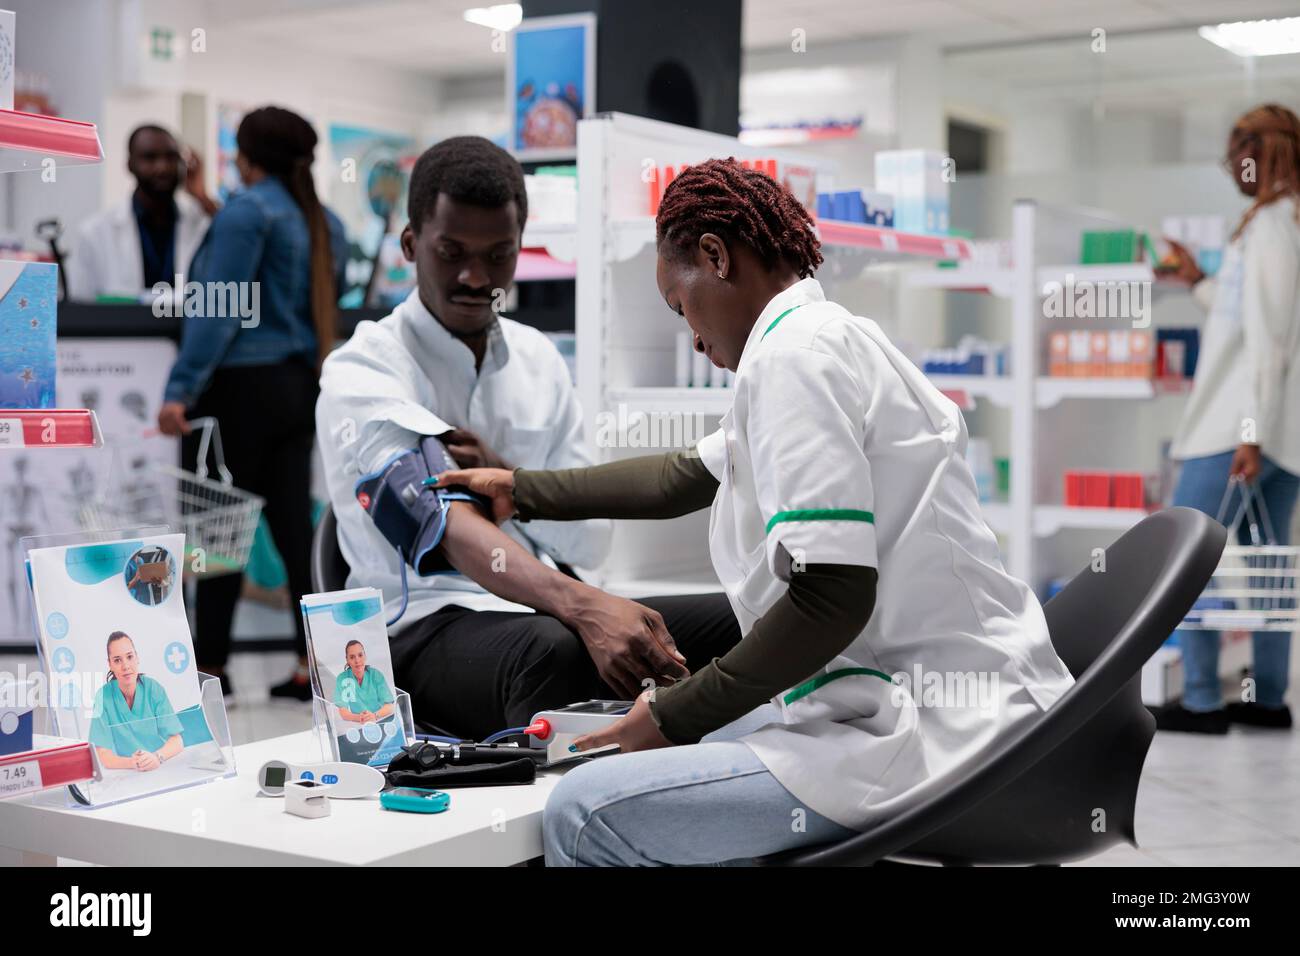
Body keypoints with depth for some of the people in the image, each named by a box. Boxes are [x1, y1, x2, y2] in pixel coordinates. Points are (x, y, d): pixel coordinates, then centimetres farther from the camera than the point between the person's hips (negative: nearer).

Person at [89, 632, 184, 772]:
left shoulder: (154, 689, -2)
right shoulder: (103, 696, -6)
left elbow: (177, 741, -4)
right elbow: (104, 756, -10)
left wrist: (157, 757, -25)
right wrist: (132, 763, -30)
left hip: (162, 769, 1)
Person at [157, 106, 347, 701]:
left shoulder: (247, 209, -9)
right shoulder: (325, 222, 14)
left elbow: (219, 309, -16)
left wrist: (181, 390, -18)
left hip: (240, 386, -7)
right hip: (300, 387, 7)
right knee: (293, 527, 6)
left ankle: (210, 669, 8)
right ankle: (313, 666, 4)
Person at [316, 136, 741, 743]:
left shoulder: (539, 360, 15)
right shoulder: (362, 373, -5)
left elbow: (590, 542, 12)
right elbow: (445, 527, -23)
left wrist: (505, 478, -8)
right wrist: (583, 607, -38)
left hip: (541, 613, 6)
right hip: (424, 625, -6)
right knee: (553, 649, -39)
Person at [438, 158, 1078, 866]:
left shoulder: (793, 354, -13)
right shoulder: (831, 336, 18)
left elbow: (830, 594, -22)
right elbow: (681, 477, 30)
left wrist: (674, 715, -10)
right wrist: (520, 492, 39)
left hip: (931, 734, -10)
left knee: (580, 814, -11)